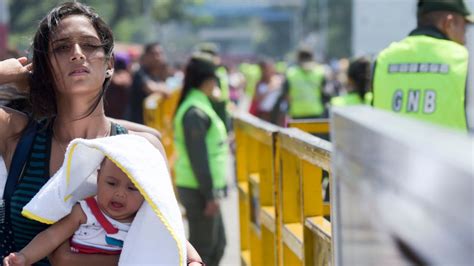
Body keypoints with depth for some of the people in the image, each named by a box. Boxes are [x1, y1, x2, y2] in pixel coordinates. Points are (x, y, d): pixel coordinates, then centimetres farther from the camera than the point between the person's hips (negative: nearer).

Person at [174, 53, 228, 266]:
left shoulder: (201, 106, 14)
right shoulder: (195, 112, -17)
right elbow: (198, 158, -21)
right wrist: (209, 195, -20)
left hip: (205, 188, 10)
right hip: (199, 191, -10)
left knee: (217, 244, 16)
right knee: (202, 248, -2)